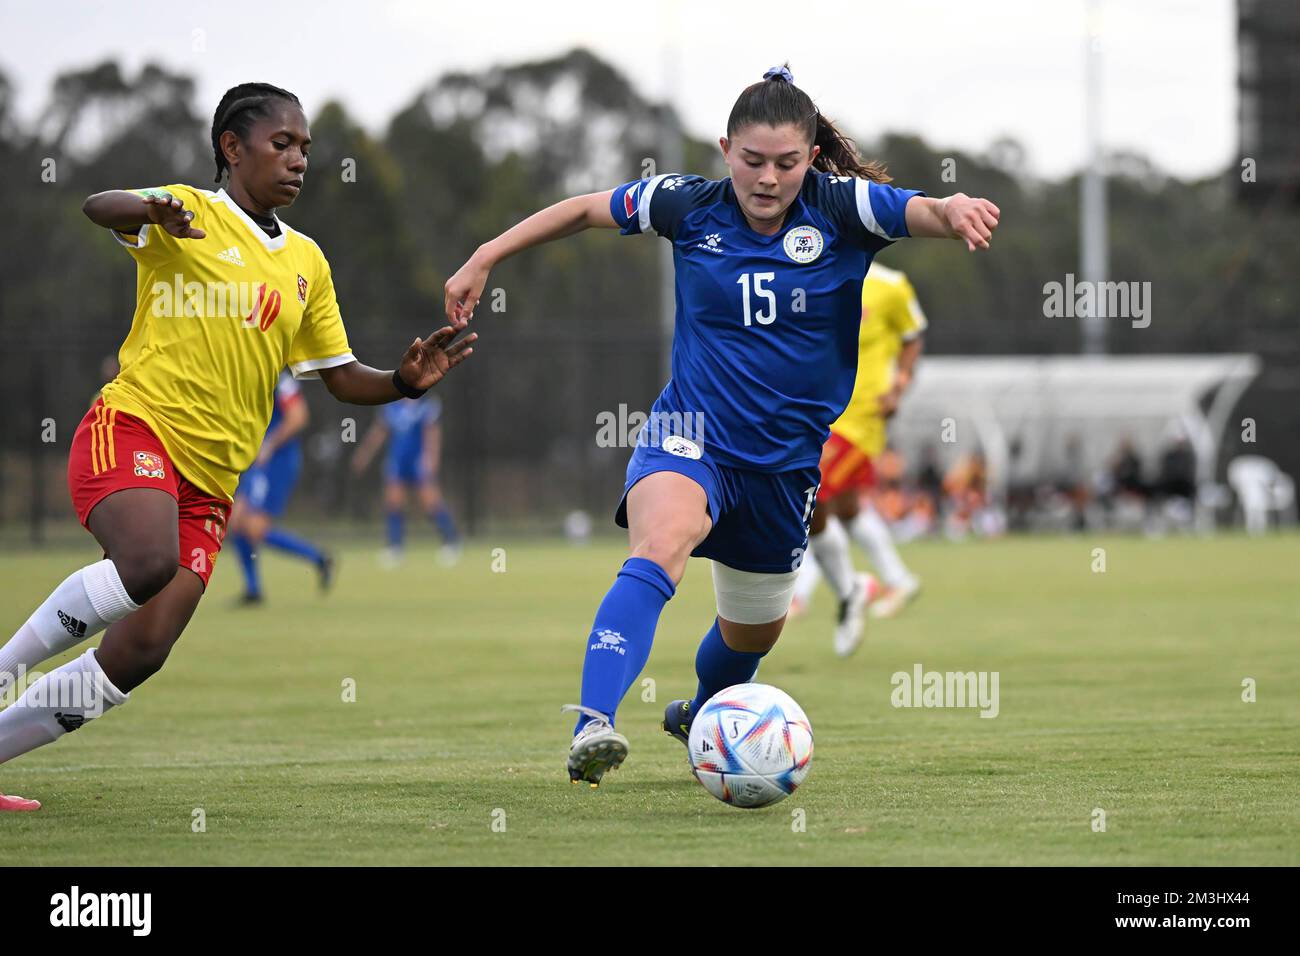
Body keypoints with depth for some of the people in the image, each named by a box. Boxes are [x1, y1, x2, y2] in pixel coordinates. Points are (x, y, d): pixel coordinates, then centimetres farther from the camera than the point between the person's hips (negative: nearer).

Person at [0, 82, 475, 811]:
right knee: (149, 566, -36)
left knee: (141, 655, -7)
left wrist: (405, 382, 2)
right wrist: (152, 208, -44)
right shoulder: (188, 215, 0)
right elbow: (99, 208, -21)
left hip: (211, 484, 6)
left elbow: (342, 378, 23)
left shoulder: (307, 263, 18)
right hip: (134, 428, -6)